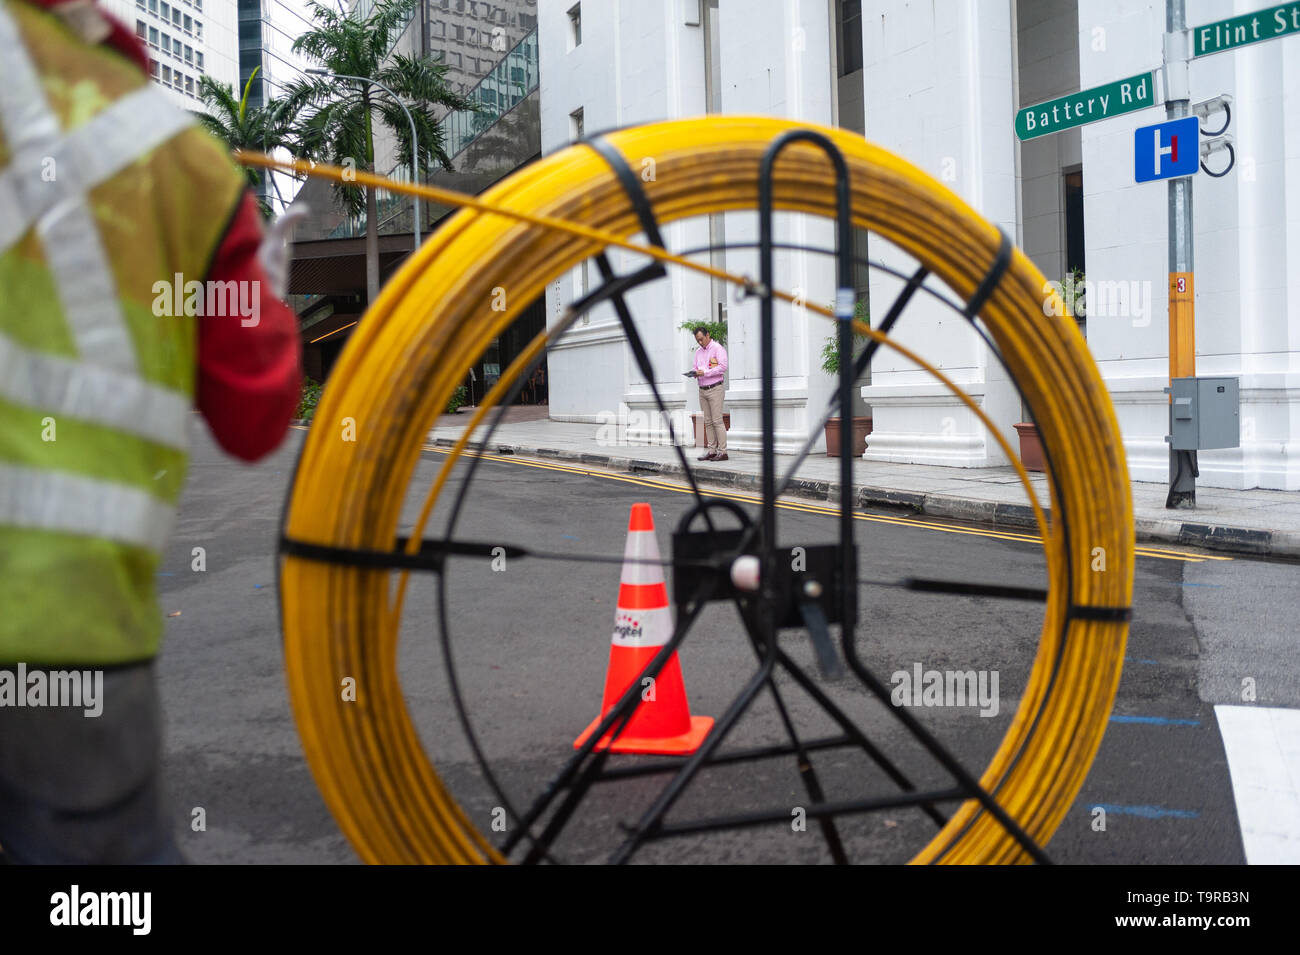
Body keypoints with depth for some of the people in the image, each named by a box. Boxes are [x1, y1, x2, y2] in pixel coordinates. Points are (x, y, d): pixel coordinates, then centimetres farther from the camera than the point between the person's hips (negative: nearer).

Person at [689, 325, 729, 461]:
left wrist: (704, 372, -19)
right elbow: (695, 368, 22)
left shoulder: (717, 349, -5)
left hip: (715, 389, -7)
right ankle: (711, 451, 7)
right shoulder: (698, 352, 18)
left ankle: (722, 451, -9)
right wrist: (694, 373, -3)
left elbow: (723, 367, -15)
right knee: (708, 422, 5)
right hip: (702, 390, 7)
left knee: (717, 421, -10)